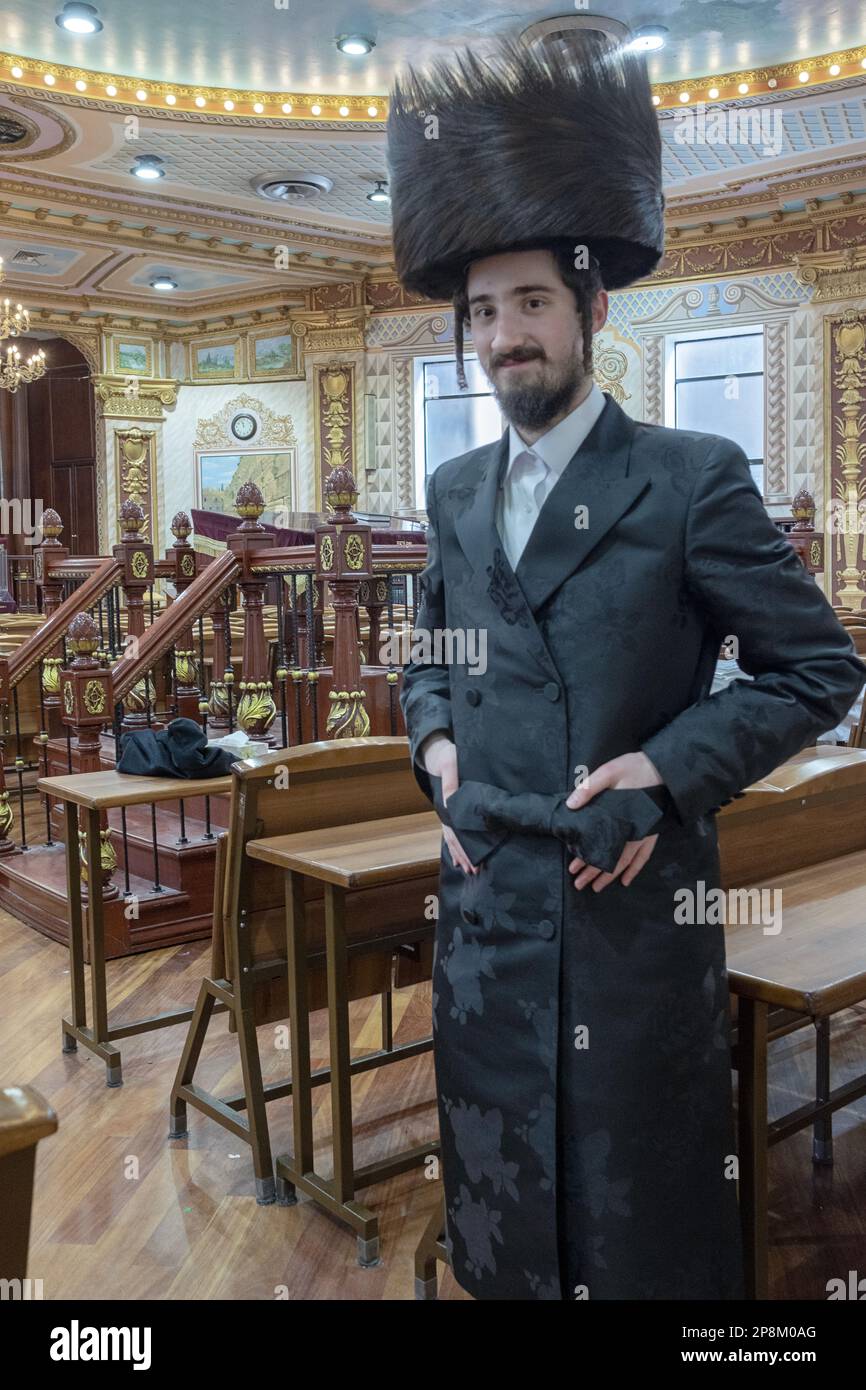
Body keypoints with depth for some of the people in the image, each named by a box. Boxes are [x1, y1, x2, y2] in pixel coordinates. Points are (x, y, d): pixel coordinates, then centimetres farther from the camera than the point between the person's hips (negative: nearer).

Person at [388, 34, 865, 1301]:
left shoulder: (692, 477, -9)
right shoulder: (455, 492, 8)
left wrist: (670, 768, -17)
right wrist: (436, 743, 1)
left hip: (633, 905, -5)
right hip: (484, 900, 5)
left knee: (642, 1227, 12)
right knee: (499, 1209, 20)